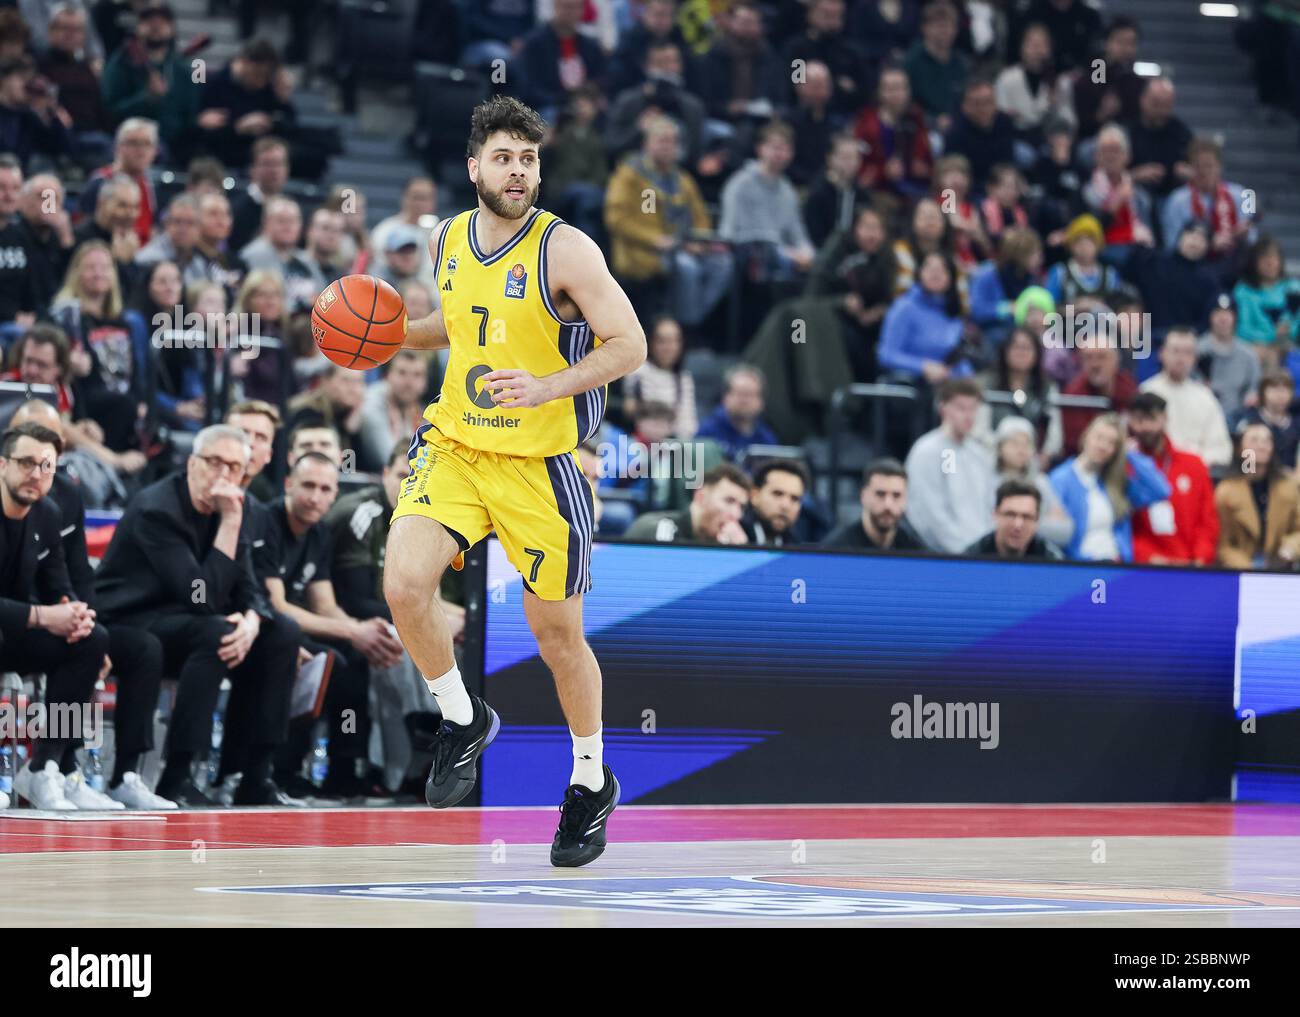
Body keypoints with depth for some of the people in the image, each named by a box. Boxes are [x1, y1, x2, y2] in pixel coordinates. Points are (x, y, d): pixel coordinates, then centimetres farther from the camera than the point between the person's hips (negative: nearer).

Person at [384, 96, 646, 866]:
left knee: (559, 635, 5)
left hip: (540, 462, -4)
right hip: (455, 446, 4)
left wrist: (546, 388, -28)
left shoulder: (564, 249, -14)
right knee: (404, 584, -18)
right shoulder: (448, 241, 4)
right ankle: (464, 719, 9)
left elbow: (629, 347, -15)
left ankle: (592, 782, 28)